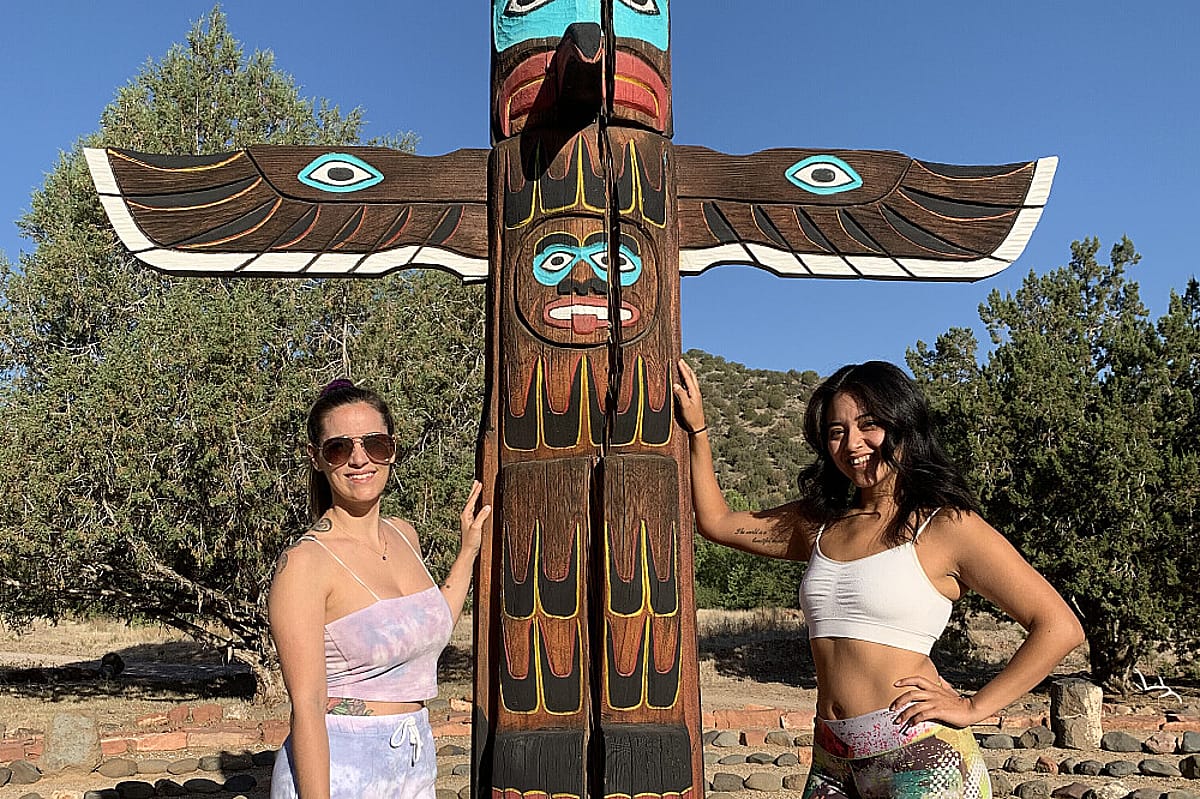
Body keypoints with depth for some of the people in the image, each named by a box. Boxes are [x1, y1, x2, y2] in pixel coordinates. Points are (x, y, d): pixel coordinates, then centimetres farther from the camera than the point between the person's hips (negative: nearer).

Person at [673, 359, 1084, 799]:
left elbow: (1061, 627, -6)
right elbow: (716, 522, 18)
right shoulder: (820, 523, 11)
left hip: (920, 760, -5)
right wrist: (698, 429, 13)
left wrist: (973, 707, -9)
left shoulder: (945, 525, -6)